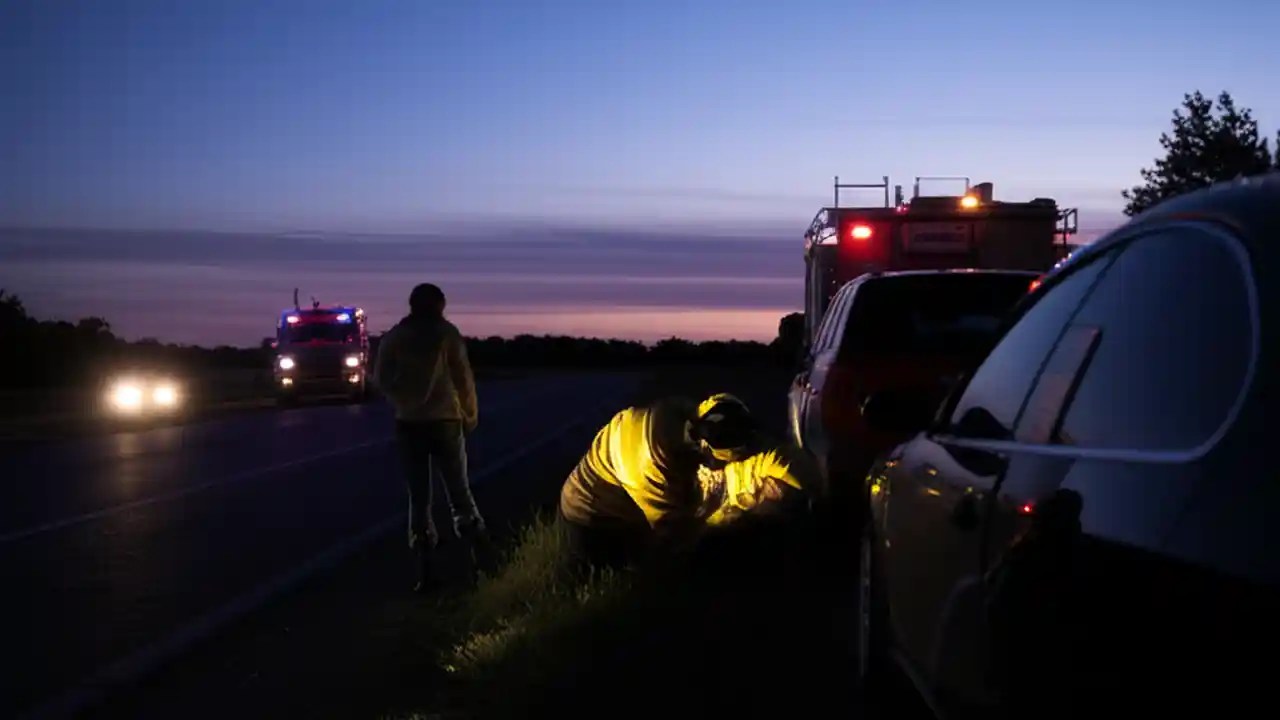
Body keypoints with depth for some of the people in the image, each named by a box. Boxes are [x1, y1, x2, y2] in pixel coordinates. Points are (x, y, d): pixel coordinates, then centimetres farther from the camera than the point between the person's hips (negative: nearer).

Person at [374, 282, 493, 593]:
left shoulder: (393, 337, 2)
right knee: (459, 494, 8)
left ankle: (425, 572, 0)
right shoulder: (447, 332, -4)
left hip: (409, 424, 2)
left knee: (419, 498, 6)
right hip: (445, 421, -1)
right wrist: (470, 414, 9)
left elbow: (381, 379, 3)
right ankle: (482, 560, 1)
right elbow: (463, 377, -4)